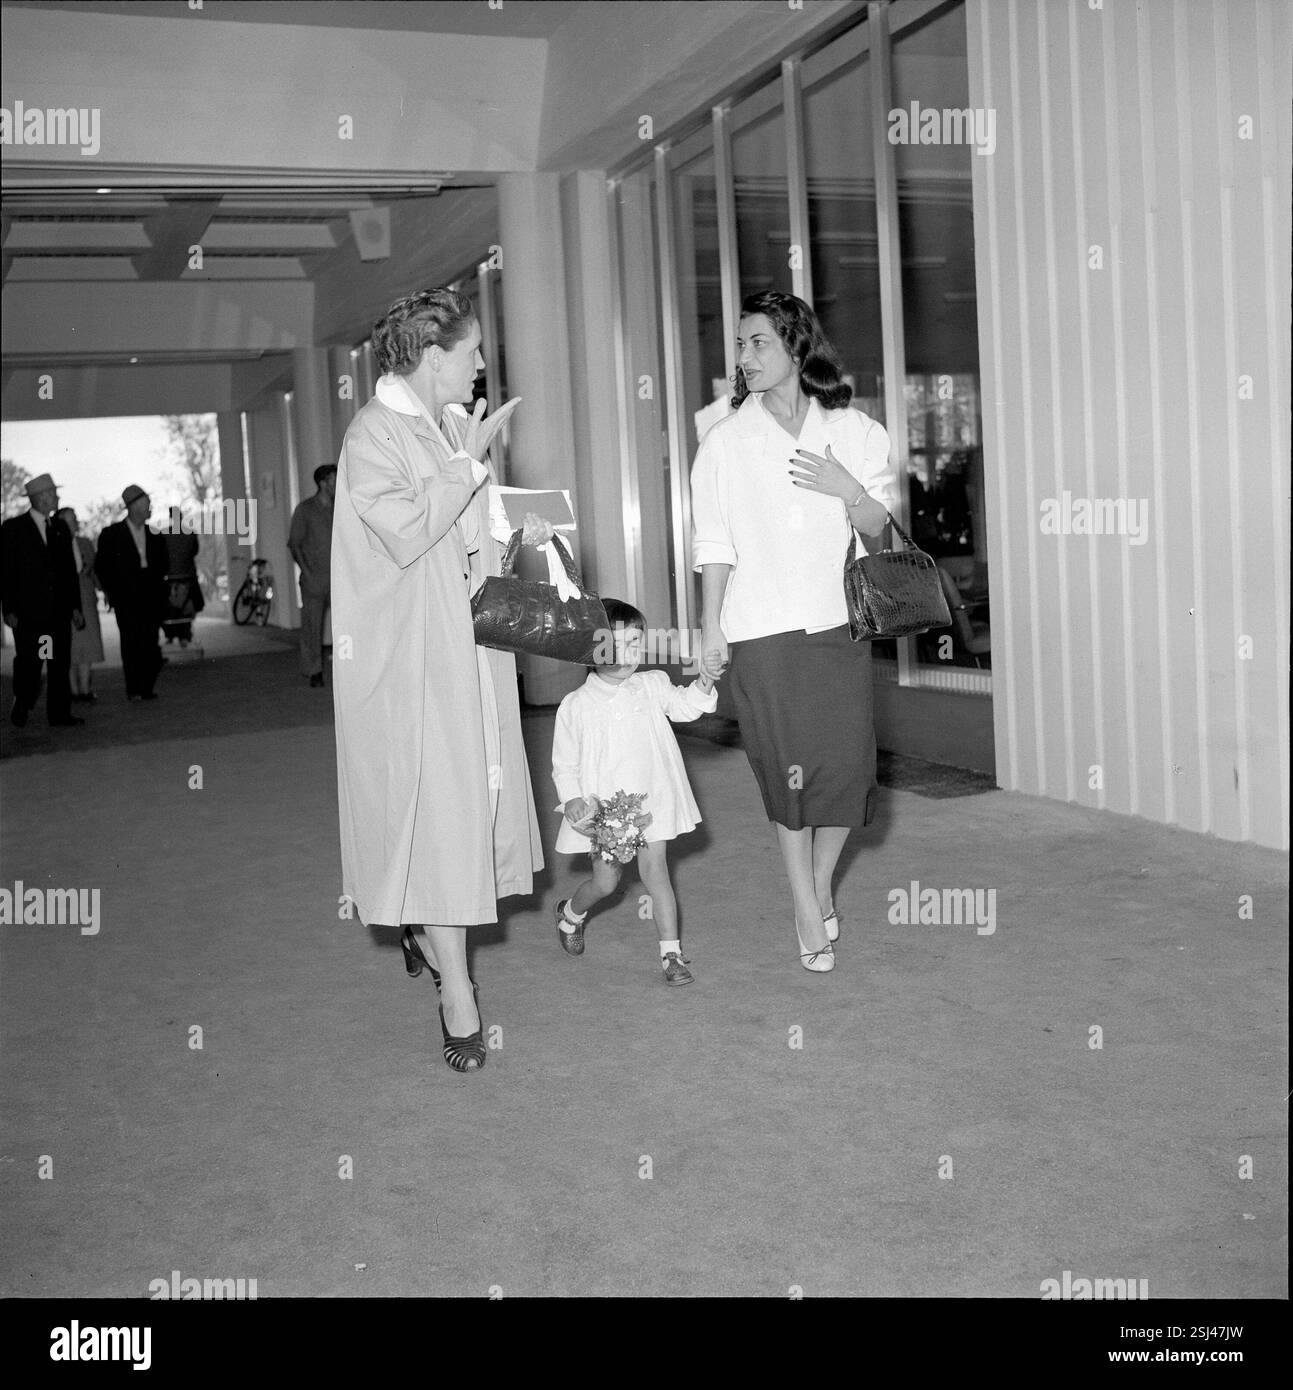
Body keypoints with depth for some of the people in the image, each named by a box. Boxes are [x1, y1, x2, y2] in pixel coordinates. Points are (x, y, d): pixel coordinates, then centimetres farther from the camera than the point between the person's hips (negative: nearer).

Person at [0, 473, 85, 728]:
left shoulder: (61, 529, 14)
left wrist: (75, 606, 12)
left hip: (59, 611, 4)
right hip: (28, 611, -4)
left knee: (60, 663, 2)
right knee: (28, 663, -1)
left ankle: (59, 715, 5)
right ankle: (21, 705, 21)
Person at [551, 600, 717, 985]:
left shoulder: (652, 685, 1)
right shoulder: (575, 705, -5)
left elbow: (684, 706, -11)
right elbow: (564, 763, 0)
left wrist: (703, 683, -31)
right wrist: (572, 800, -15)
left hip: (651, 801, 1)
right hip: (603, 806, -1)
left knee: (655, 871, -1)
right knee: (605, 880, 6)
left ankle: (672, 954, 5)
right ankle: (570, 913, 39)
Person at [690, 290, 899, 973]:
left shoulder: (852, 430, 6)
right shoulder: (725, 441, 4)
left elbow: (877, 527, 8)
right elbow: (714, 545, 3)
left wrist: (849, 489, -12)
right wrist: (710, 629, -1)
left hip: (838, 622, 1)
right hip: (760, 629, -1)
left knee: (847, 762, -1)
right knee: (788, 771, 1)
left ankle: (821, 884, 25)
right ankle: (809, 915, 14)